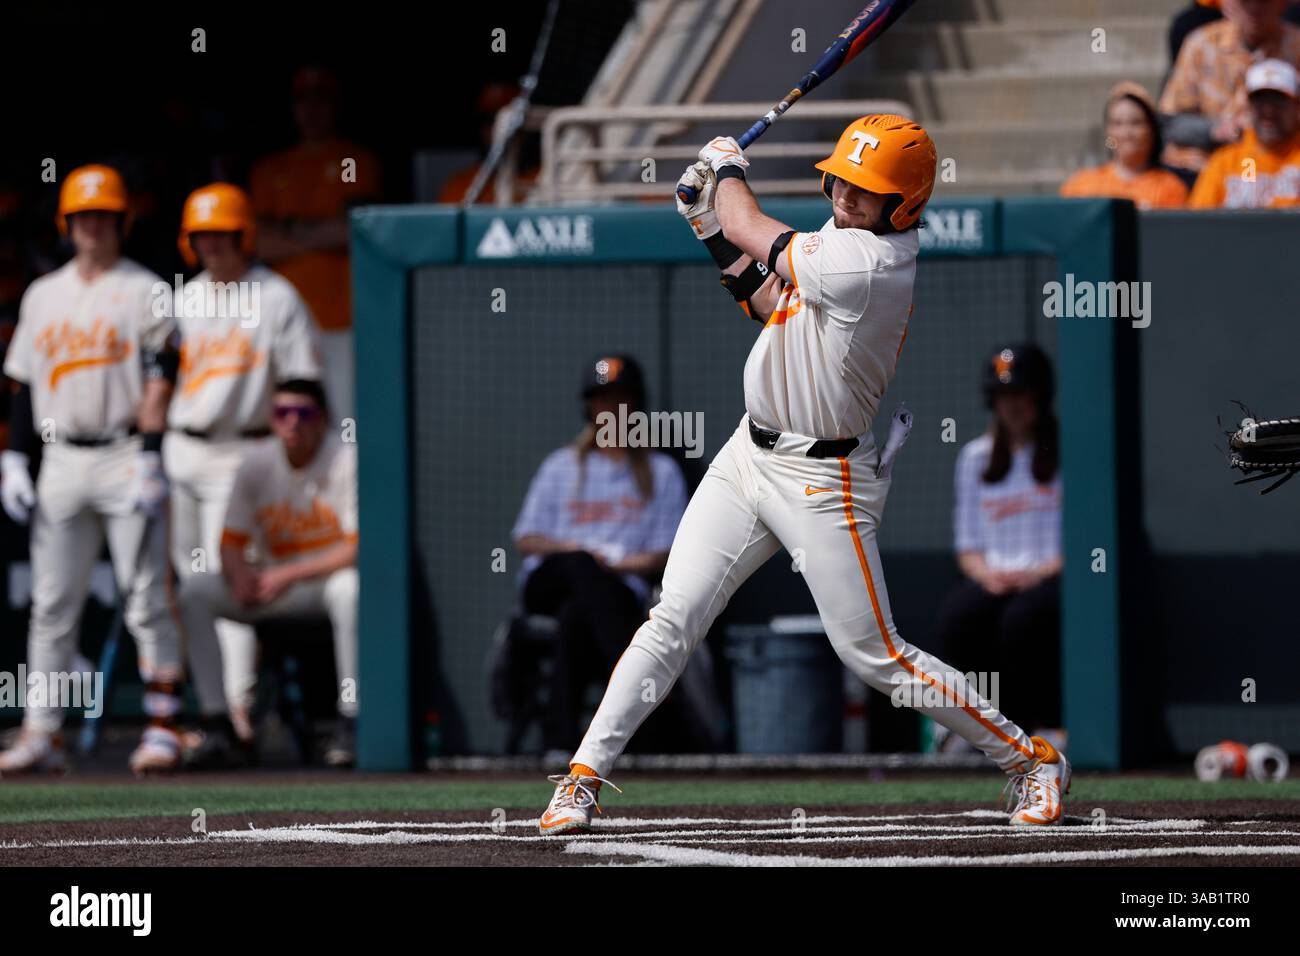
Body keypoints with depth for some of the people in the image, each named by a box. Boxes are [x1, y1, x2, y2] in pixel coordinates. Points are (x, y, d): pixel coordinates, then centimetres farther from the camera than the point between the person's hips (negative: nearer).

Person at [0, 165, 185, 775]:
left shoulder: (146, 292, 0)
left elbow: (158, 384, -7)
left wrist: (149, 460, -16)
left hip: (125, 458, -5)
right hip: (62, 463, 5)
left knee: (147, 600, -6)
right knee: (51, 604, 3)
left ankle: (164, 729, -4)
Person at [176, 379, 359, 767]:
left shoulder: (347, 460, -13)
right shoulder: (257, 462, 1)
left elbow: (357, 547, -20)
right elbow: (231, 542, 3)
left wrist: (290, 575, -24)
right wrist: (240, 574, -21)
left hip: (328, 578, -5)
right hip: (271, 584, 5)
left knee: (349, 587, -40)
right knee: (193, 591, -16)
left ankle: (350, 720, -32)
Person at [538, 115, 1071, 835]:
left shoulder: (871, 263, -25)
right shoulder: (847, 236, 4)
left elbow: (754, 231, -14)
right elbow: (773, 307, 18)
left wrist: (727, 171, 6)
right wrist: (714, 230, 9)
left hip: (822, 483, -8)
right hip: (750, 453, 8)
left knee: (875, 655, -2)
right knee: (673, 618, 0)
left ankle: (1030, 760, 14)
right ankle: (584, 775, 3)